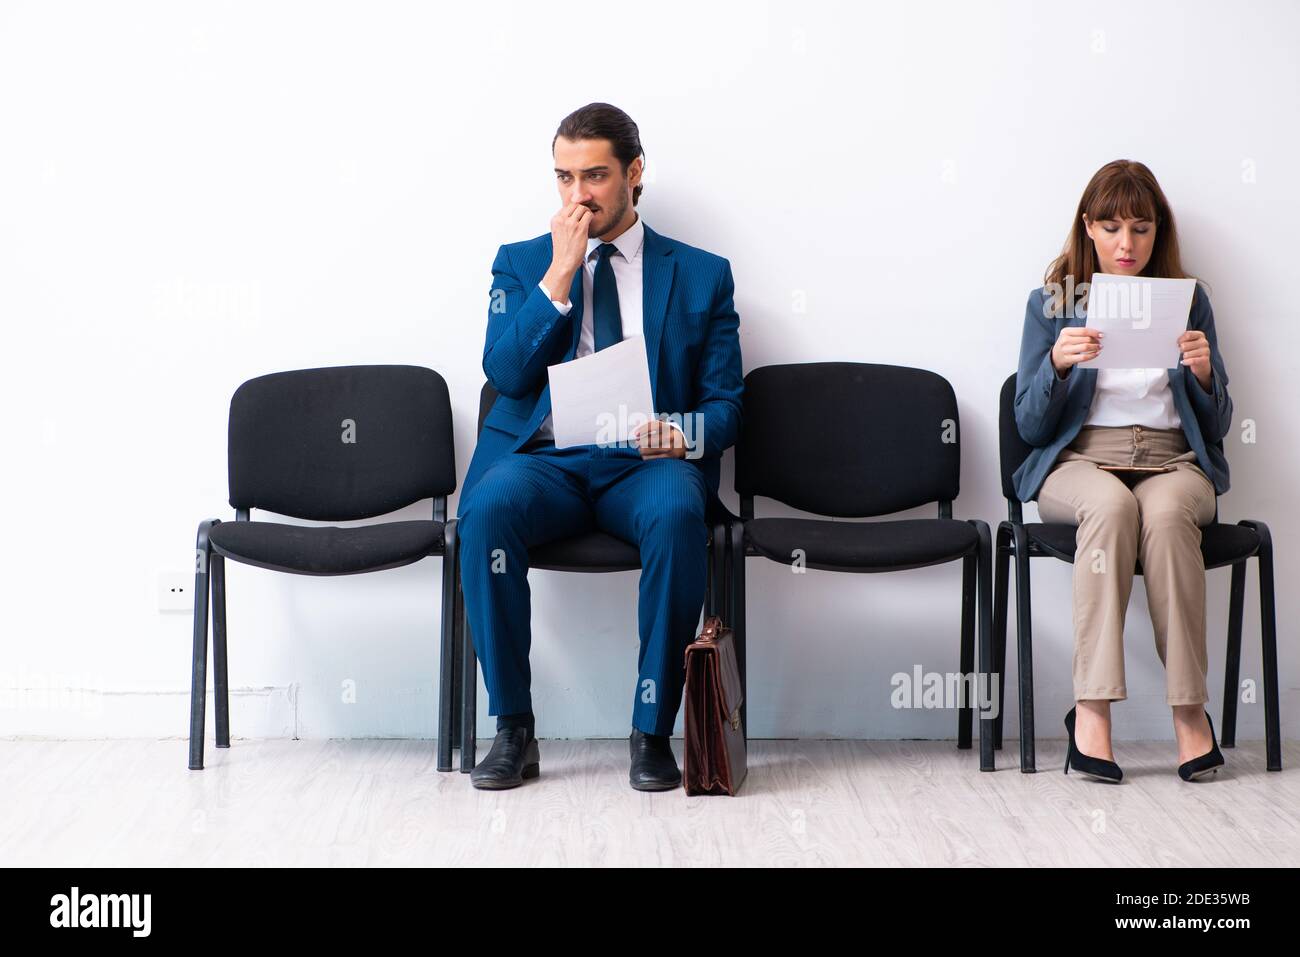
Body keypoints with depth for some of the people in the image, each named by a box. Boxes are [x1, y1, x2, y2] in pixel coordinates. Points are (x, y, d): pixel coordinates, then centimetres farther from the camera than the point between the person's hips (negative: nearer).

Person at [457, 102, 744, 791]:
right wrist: (561, 270, -5)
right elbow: (505, 373, -1)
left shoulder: (701, 275, 14)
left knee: (678, 513, -36)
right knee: (487, 507, -33)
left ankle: (653, 731, -25)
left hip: (645, 463, -1)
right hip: (543, 458, 1)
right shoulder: (523, 263, 16)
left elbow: (726, 403, 8)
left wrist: (683, 434, -15)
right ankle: (513, 730, -22)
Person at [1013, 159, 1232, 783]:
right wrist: (1057, 364, -14)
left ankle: (1190, 709, -31)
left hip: (1173, 461, 1)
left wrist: (1203, 374, -9)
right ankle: (1092, 709, -40)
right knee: (1111, 503, -37)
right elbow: (1031, 427, 4)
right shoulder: (1051, 303, 10)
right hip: (1079, 461, -1)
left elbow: (1215, 428, 12)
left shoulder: (1188, 301, 13)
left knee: (1165, 512, -36)